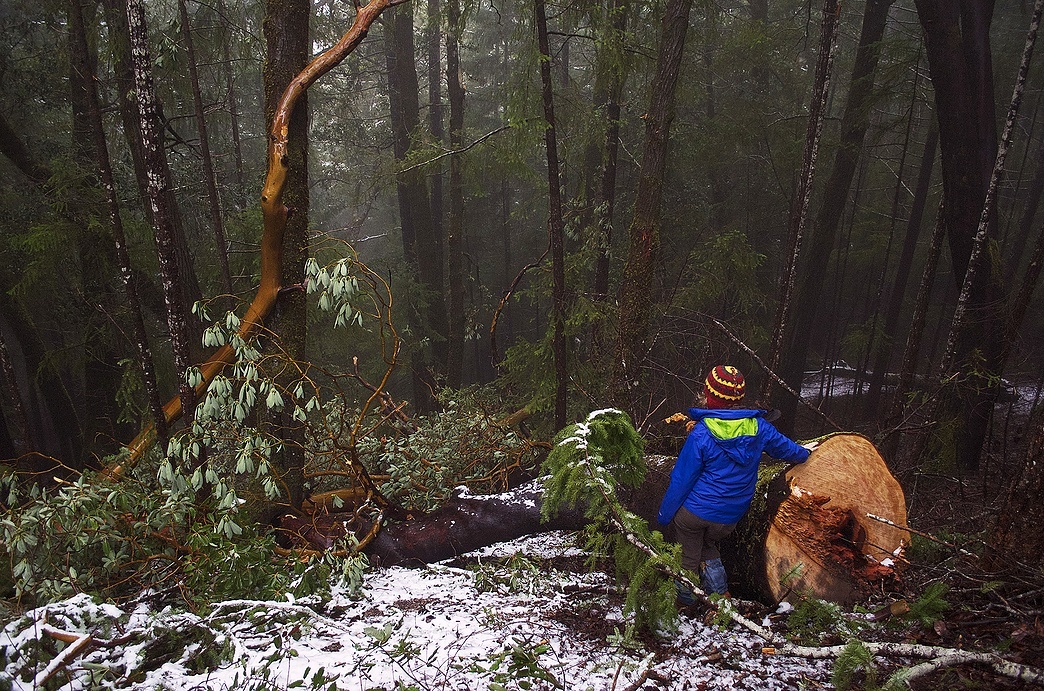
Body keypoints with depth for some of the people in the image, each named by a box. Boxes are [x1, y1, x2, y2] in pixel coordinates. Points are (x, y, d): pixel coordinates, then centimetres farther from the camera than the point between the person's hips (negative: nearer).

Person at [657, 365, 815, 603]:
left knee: (688, 557, 17)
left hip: (694, 511, -4)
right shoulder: (757, 426, -7)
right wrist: (802, 452, 38)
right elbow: (781, 445, 14)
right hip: (730, 517, 5)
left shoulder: (701, 434, -21)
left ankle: (685, 601, 31)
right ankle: (720, 594, 24)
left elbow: (682, 480, -15)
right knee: (707, 547, 30)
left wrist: (664, 516, -3)